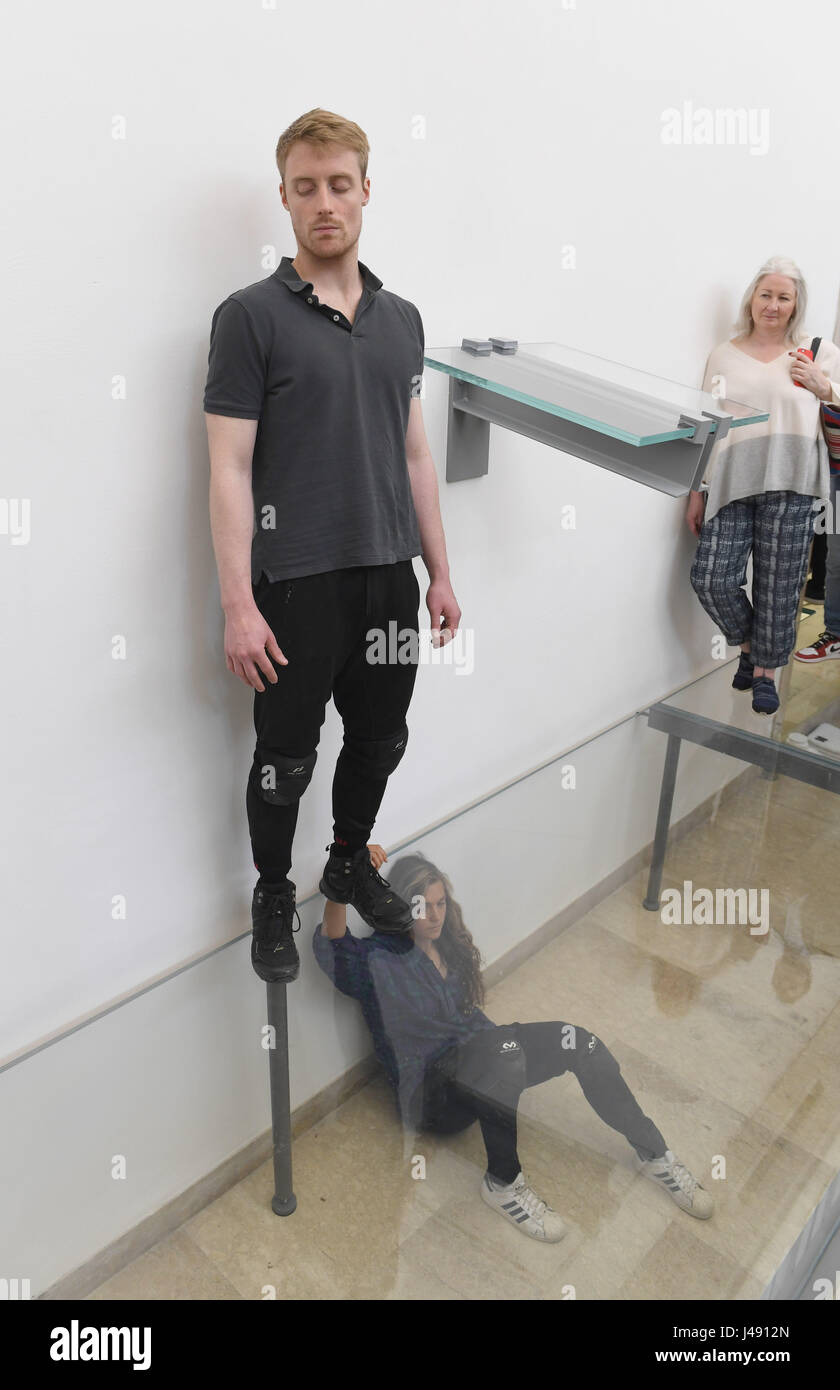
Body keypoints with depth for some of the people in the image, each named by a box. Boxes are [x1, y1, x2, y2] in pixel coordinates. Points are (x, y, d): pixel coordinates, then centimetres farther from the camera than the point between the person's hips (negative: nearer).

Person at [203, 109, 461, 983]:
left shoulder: (402, 318, 10)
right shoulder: (250, 315, -7)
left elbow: (413, 453, 13)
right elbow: (229, 467, -12)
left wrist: (439, 570, 10)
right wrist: (237, 603, -18)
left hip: (389, 578, 6)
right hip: (297, 584, -5)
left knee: (380, 739, 17)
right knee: (287, 758, 8)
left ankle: (351, 863, 40)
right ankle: (273, 893, 31)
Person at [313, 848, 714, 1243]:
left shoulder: (447, 943, 9)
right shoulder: (378, 961, -14)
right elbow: (331, 943, -37)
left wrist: (498, 1039, 7)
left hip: (484, 1059, 7)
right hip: (433, 1094, -7)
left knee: (578, 1041, -16)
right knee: (504, 1048, -39)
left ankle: (655, 1156, -1)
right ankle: (503, 1183, -20)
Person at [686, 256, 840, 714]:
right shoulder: (724, 355, 15)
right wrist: (697, 492, 10)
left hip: (789, 484, -1)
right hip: (731, 482, 1)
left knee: (777, 586, 0)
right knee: (710, 578, -9)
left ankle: (765, 672, 18)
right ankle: (748, 645, 20)